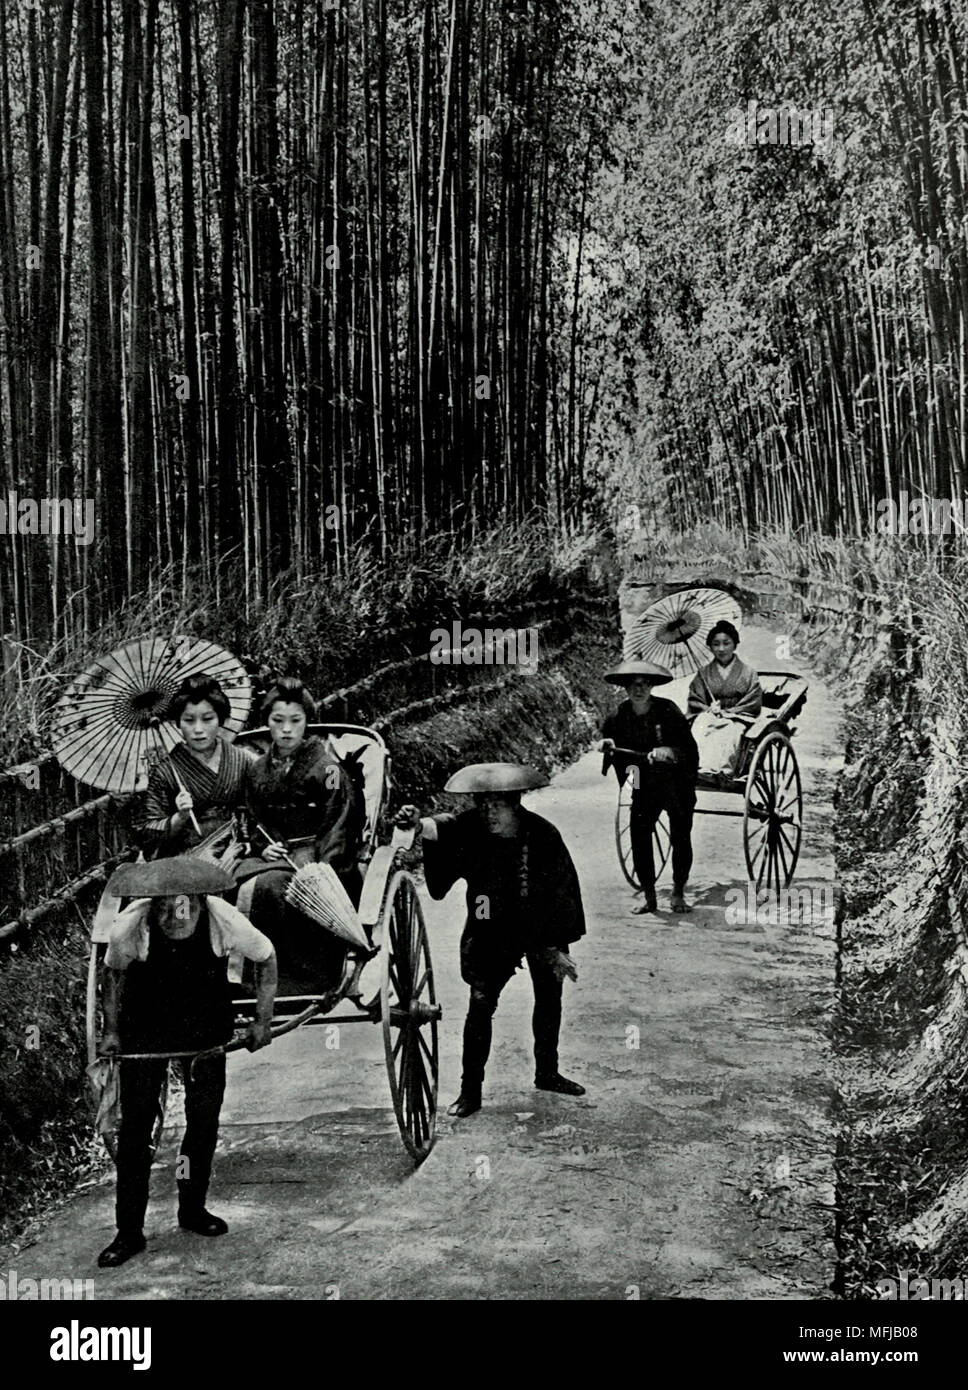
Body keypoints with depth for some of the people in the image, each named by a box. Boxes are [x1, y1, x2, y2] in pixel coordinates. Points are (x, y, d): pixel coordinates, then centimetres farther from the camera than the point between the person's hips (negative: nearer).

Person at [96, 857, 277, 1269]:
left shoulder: (224, 920, -28)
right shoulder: (129, 927, -27)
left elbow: (266, 958, -8)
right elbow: (114, 971, -3)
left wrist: (263, 1020, -7)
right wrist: (111, 1030, -1)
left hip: (206, 1024, 1)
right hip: (145, 1026, -1)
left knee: (204, 1118, 8)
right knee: (135, 1124, -1)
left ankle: (192, 1210, 29)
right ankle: (129, 1231, 10)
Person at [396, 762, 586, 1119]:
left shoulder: (543, 835, -19)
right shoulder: (472, 828, -18)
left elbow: (563, 891, -13)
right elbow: (441, 828, -39)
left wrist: (557, 947, -12)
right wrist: (420, 823, -63)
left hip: (541, 927, 1)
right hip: (491, 932, -1)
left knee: (549, 999, 14)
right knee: (480, 1002, -8)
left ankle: (547, 1073, 35)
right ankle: (470, 1089, 3)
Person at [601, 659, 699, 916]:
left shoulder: (668, 712, -15)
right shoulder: (619, 717, -3)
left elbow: (690, 750, -16)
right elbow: (618, 757, 4)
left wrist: (670, 751, -34)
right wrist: (608, 748, -17)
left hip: (678, 785, -3)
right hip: (646, 786, 3)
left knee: (680, 838, -1)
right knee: (638, 834, -9)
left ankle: (678, 894, 14)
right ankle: (647, 895, 2)